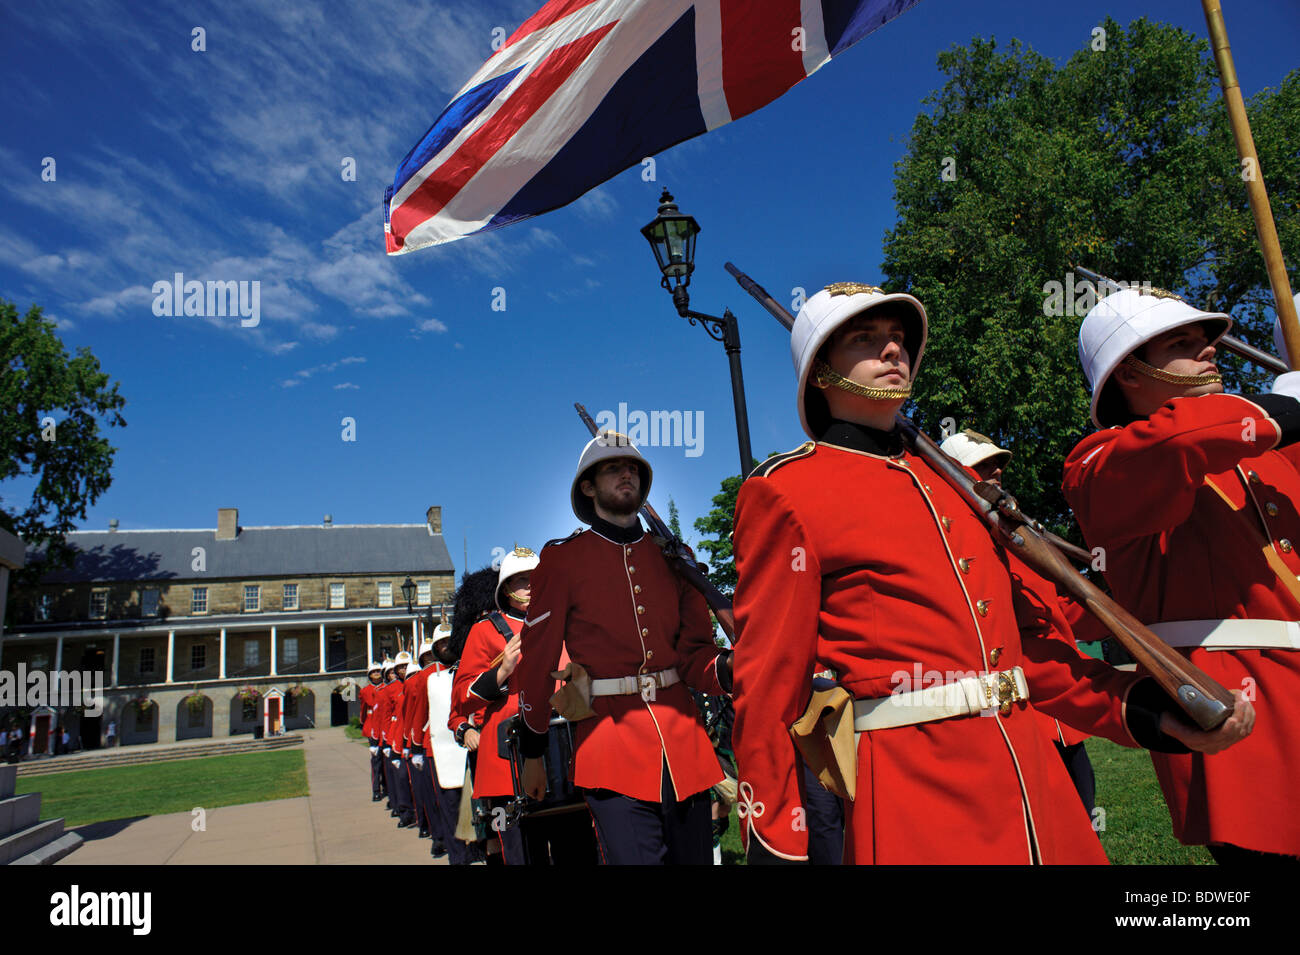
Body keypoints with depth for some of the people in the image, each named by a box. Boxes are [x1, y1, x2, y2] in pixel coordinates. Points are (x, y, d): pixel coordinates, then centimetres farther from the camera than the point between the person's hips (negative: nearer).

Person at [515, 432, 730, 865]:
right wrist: (532, 752, 4)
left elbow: (695, 650, 9)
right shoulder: (562, 559, -1)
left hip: (683, 736, 5)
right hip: (611, 744, -4)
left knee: (696, 856, 14)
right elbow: (538, 657, 1)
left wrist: (728, 667, -14)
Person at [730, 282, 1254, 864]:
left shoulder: (954, 485, 14)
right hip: (916, 802, -6)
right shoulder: (784, 492, -7)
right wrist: (775, 845, -9)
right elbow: (767, 685, -9)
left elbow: (1023, 634, 12)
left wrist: (1143, 708, -2)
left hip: (1033, 776, 7)